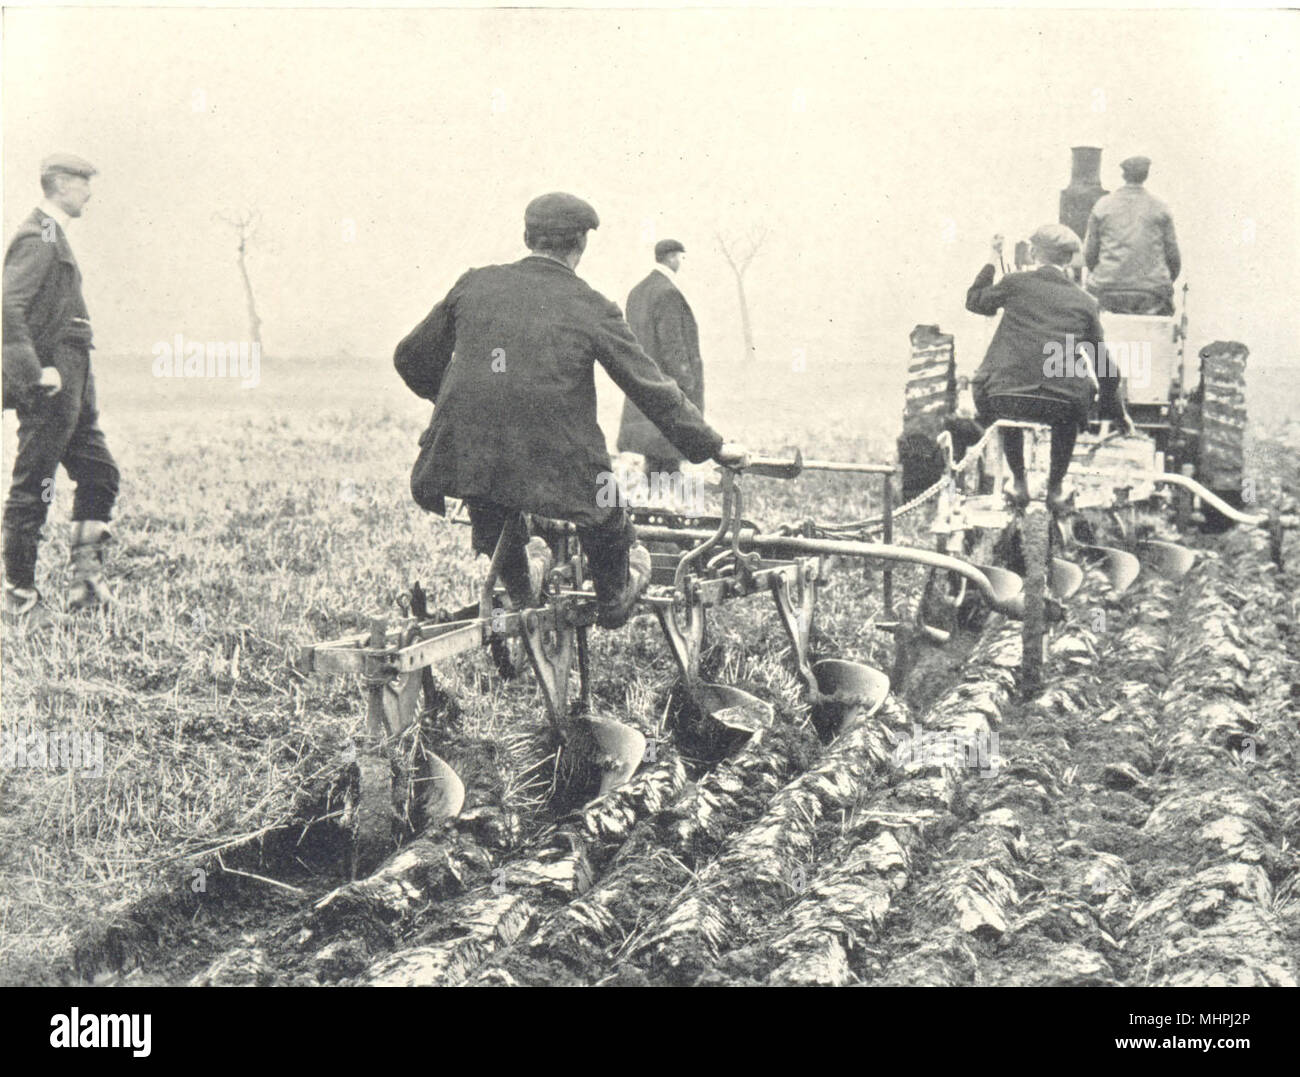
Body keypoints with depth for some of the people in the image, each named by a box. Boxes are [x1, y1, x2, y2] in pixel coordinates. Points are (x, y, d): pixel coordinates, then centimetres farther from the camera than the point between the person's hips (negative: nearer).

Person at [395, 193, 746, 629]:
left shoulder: (474, 285, 5)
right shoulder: (591, 309, -3)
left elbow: (411, 357, 16)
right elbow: (653, 390, 1)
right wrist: (713, 446, 13)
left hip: (464, 458, 3)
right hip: (556, 471, -3)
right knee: (606, 512, 28)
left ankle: (520, 587, 56)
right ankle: (614, 599, 48)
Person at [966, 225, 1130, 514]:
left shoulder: (1015, 283, 5)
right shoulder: (1084, 301, 10)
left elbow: (974, 301, 25)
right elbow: (1103, 364, 18)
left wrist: (993, 259, 37)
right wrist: (1118, 413, 30)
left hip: (1009, 399, -1)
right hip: (1061, 407, 1)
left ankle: (1019, 483, 35)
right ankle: (1055, 488, 34)